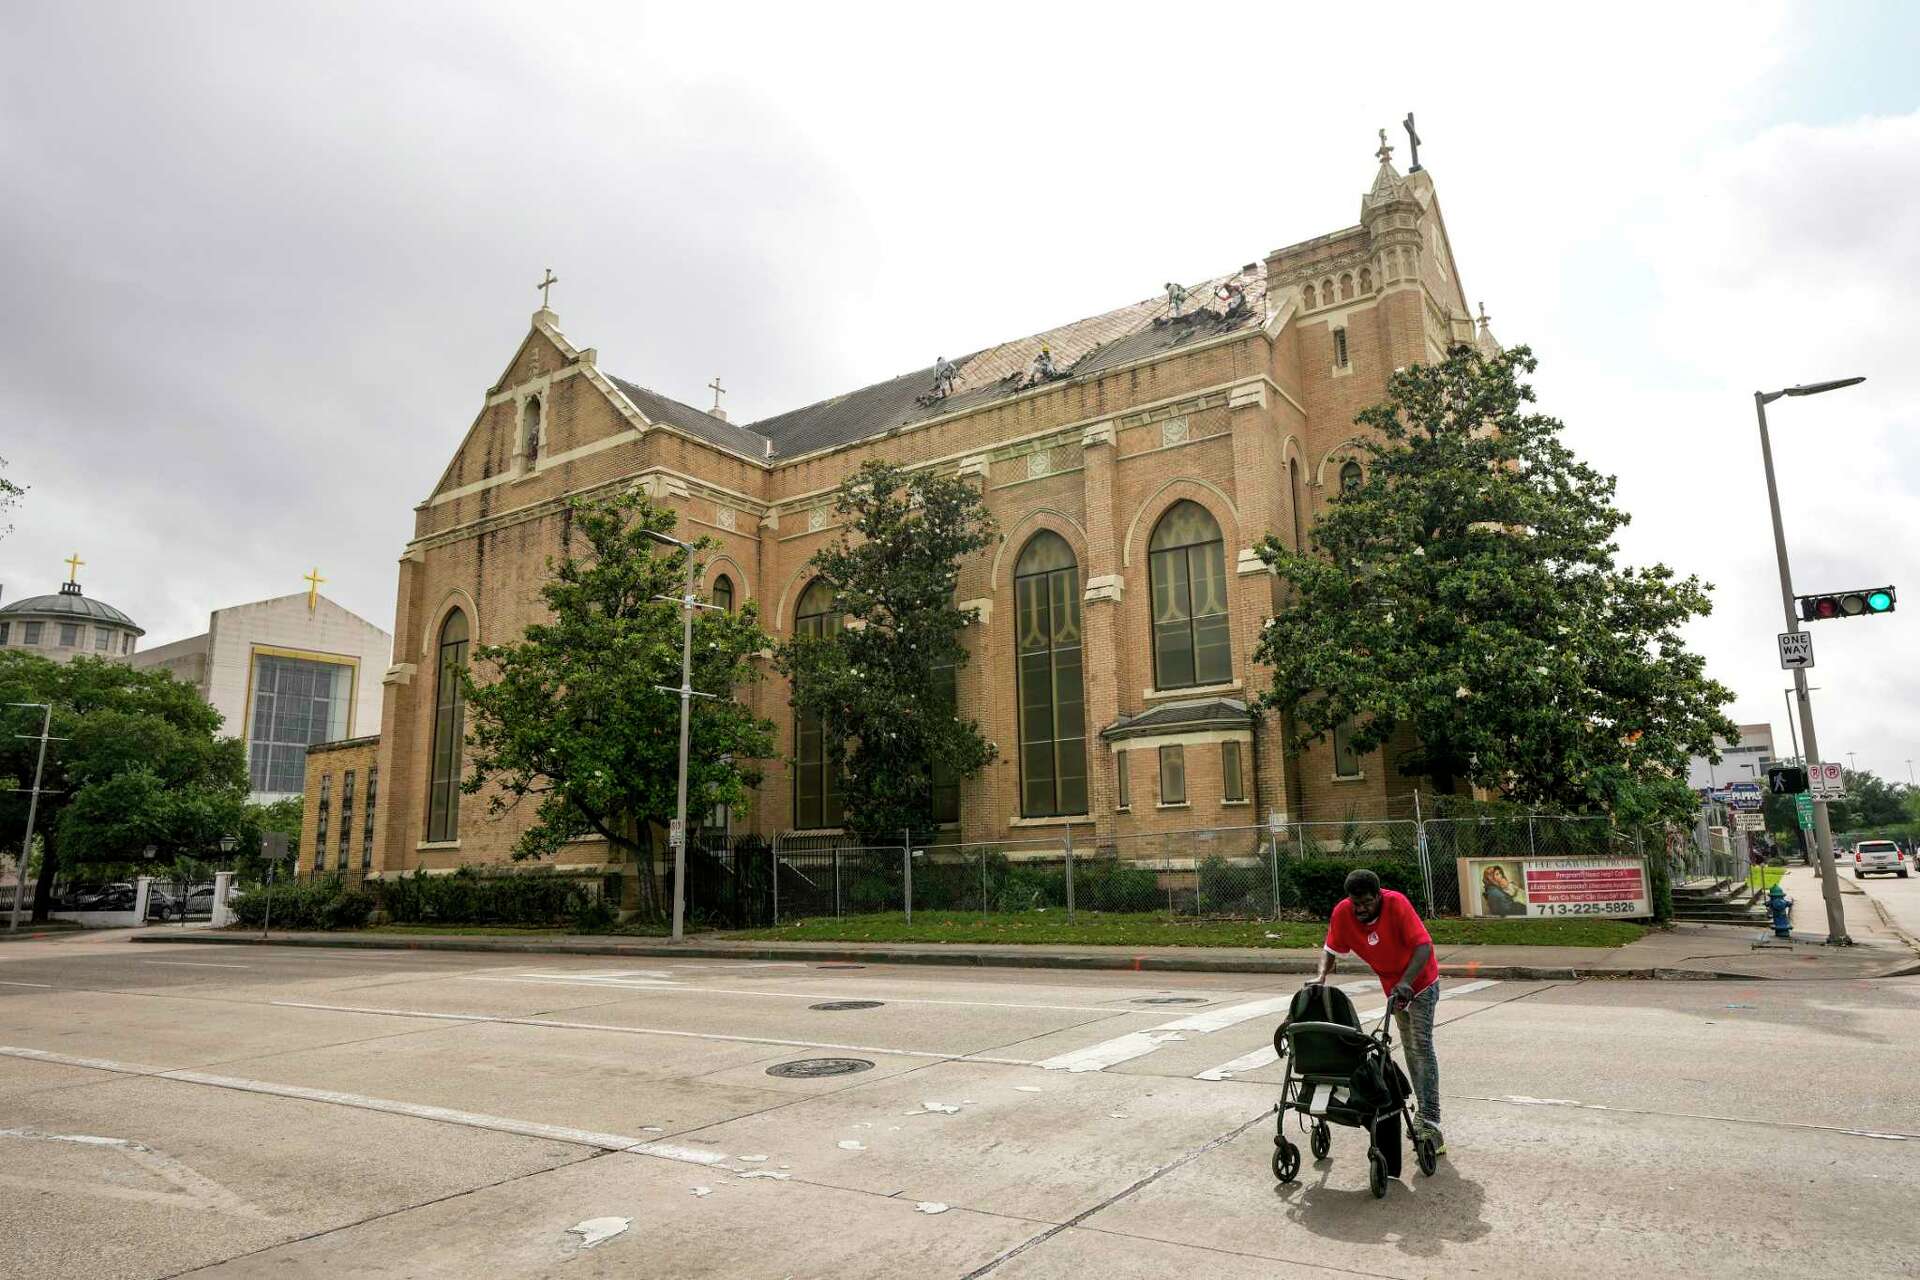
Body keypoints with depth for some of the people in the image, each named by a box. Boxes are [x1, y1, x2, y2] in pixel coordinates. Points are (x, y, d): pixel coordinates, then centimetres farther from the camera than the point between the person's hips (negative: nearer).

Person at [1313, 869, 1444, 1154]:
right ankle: (1425, 1111, 27)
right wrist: (1322, 975, -25)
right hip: (1393, 986, 5)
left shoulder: (1396, 904, -32)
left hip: (1420, 981, -5)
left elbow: (1423, 945, -37)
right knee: (1409, 1049, 15)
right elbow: (1331, 949, -8)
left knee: (1421, 1046, -13)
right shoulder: (1342, 913, -20)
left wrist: (1406, 982, -48)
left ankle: (1430, 1121, -14)